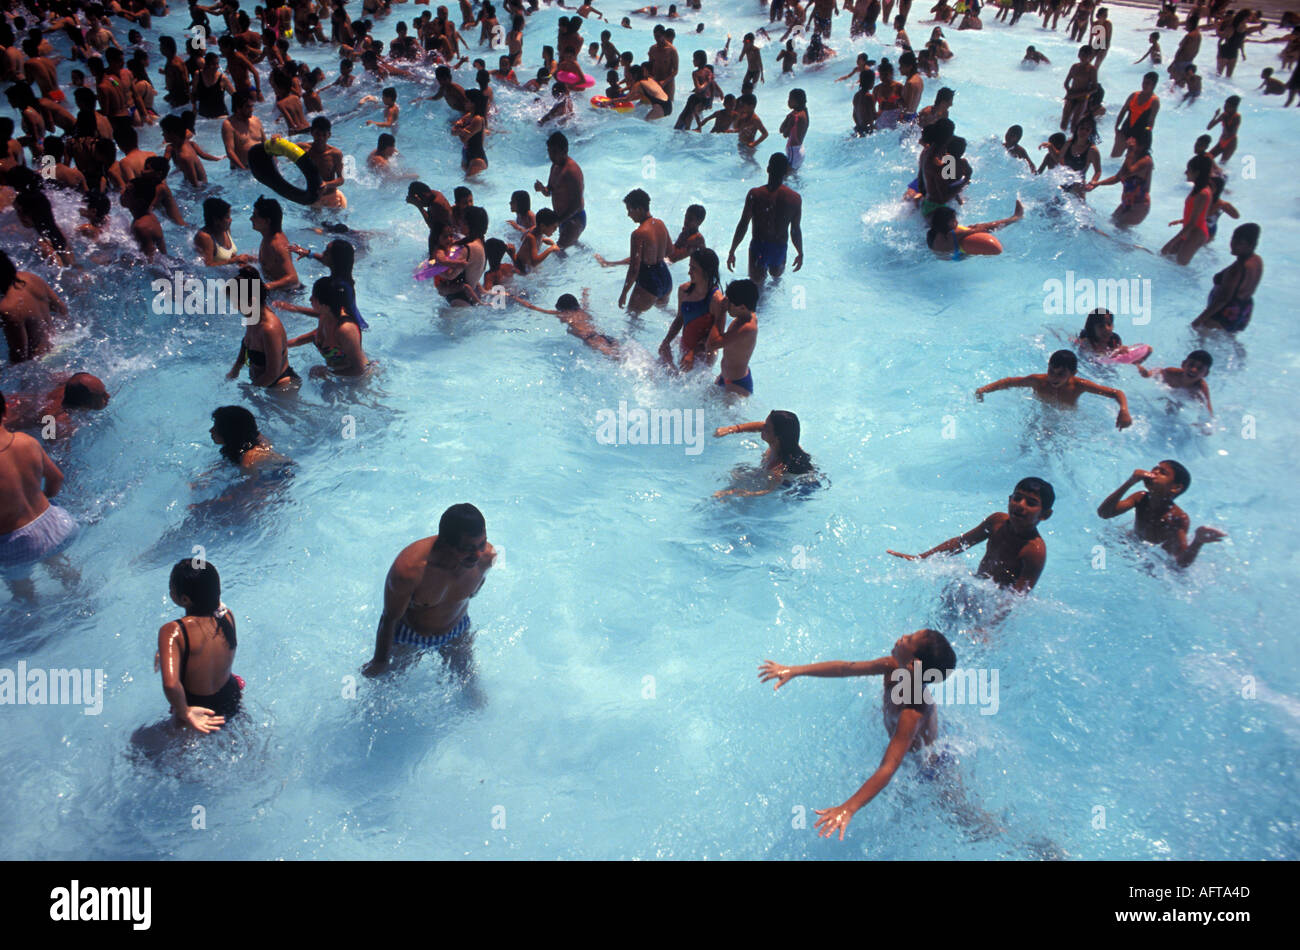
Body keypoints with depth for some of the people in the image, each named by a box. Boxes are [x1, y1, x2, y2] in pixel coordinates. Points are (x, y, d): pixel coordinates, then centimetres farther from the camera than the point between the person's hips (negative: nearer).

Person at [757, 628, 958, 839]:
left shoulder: (913, 713, -48)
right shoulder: (893, 666, -28)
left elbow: (888, 768, -54)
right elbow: (845, 668, -20)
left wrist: (848, 808, -62)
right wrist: (794, 670, -24)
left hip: (924, 762, -7)